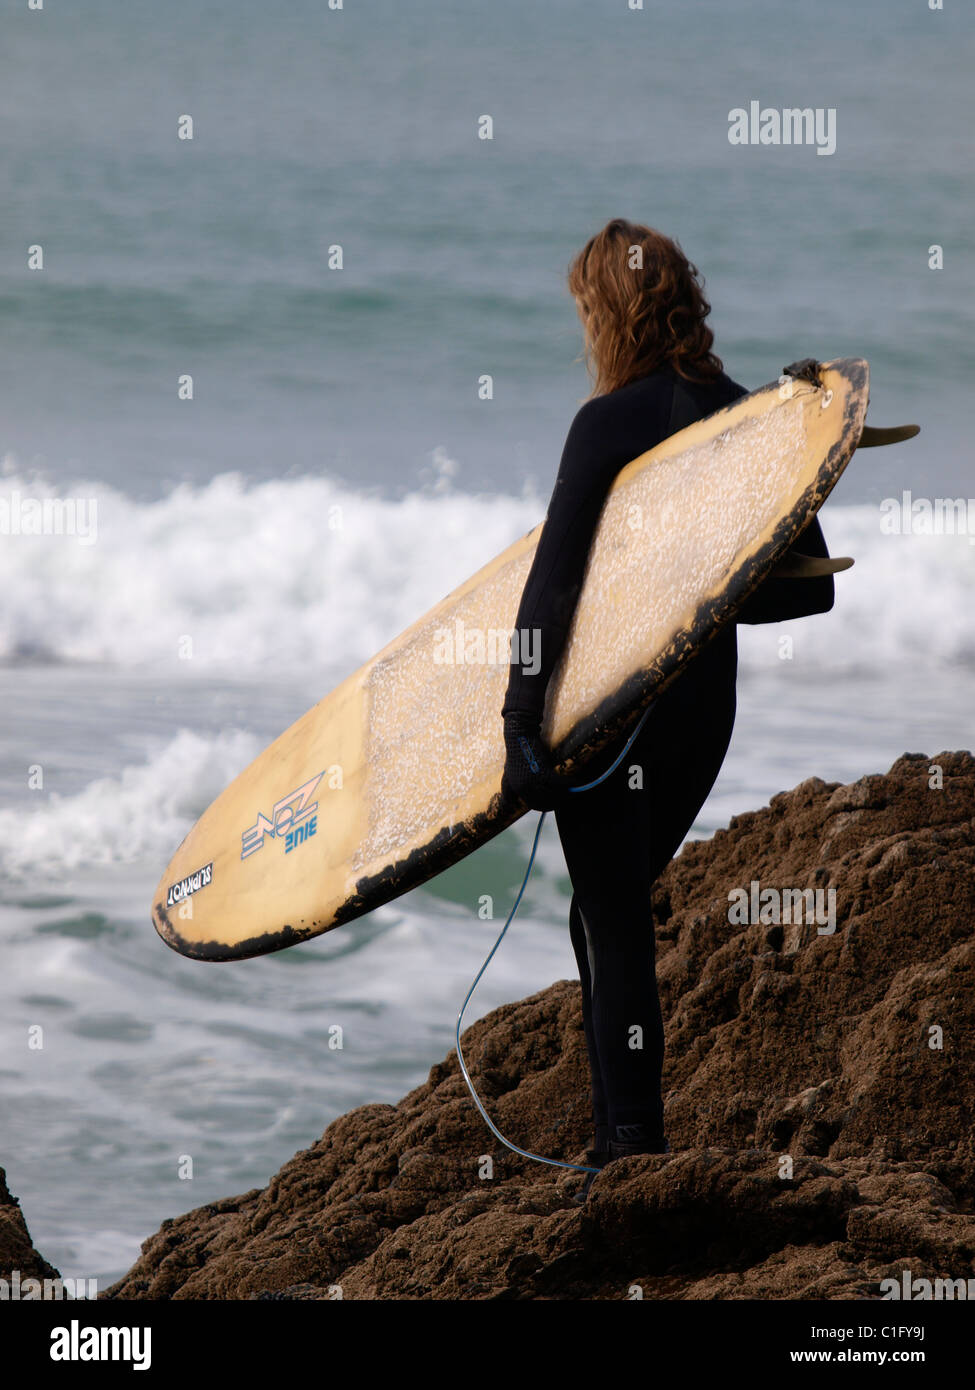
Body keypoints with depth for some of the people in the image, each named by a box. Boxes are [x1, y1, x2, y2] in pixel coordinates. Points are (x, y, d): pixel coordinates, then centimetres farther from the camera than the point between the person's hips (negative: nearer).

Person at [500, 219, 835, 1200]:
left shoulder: (610, 422, -14)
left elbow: (554, 579, -19)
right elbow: (810, 586, 6)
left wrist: (522, 721, -21)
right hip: (707, 698, 7)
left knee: (614, 927, 1)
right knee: (611, 914, 20)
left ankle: (634, 1152, 1)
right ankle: (621, 1139, 23)